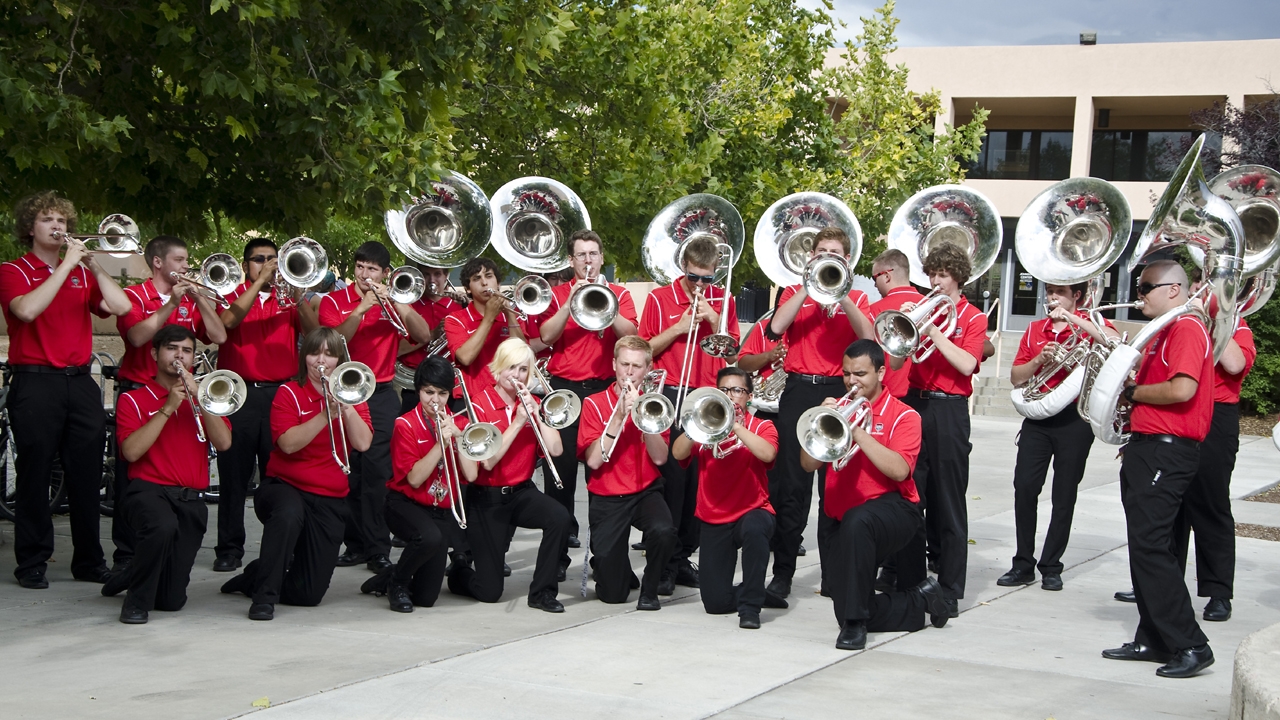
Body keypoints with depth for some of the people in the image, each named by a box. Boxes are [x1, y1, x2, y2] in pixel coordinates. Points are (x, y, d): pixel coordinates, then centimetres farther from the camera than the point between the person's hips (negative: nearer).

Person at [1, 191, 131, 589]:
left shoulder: (81, 273, 16)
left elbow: (120, 306, 2)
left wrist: (93, 264, -4)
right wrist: (66, 265, -15)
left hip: (80, 381, 4)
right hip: (35, 382, -4)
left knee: (87, 475, 5)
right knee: (34, 474, -1)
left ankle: (89, 560, 13)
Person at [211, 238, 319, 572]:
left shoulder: (287, 300, 12)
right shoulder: (233, 295, 7)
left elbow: (313, 331, -2)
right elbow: (228, 320, -15)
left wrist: (297, 296, -16)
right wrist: (260, 282, -15)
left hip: (280, 394, 2)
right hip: (239, 394, -2)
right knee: (234, 475, 0)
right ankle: (229, 548, 4)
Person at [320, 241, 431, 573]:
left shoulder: (392, 303, 10)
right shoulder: (335, 301, 5)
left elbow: (424, 335, -4)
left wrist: (394, 302, -13)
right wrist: (361, 309, -20)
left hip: (381, 396, 0)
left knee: (377, 473, -6)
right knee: (349, 473, 1)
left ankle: (378, 550, -5)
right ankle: (356, 544, 11)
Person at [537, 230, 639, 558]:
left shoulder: (618, 294, 10)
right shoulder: (557, 294, 8)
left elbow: (630, 335, -5)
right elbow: (546, 336, -6)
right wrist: (571, 302, -14)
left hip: (605, 387, 0)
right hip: (565, 387, 0)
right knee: (562, 463, -3)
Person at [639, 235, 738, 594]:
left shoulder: (723, 301, 10)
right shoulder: (660, 299, 2)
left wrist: (714, 319, -8)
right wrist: (678, 328, -11)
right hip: (671, 397, -3)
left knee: (699, 479, 4)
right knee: (671, 477, -6)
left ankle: (684, 556, 13)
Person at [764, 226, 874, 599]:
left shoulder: (856, 298, 12)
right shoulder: (794, 293, 12)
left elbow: (868, 338, -8)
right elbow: (776, 327, -9)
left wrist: (841, 293, -16)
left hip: (838, 393, 0)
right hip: (799, 392, 0)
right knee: (791, 483, -3)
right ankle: (782, 571, 2)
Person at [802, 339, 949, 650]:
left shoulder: (903, 416, -2)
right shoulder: (837, 409, 11)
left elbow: (899, 470, -19)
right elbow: (808, 464, 1)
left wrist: (857, 431, -23)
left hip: (892, 509, -5)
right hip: (842, 521, 5)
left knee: (855, 522, -41)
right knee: (847, 612, -5)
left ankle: (855, 624, -29)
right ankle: (921, 602, 22)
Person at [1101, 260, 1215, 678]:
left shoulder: (1187, 328, -11)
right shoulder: (1163, 333, 21)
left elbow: (1182, 389, -24)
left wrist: (1132, 392, -11)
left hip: (1168, 451, -11)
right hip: (1146, 448, 11)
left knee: (1151, 546, -14)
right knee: (1144, 546, 11)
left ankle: (1190, 646, -11)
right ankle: (1153, 640, 16)